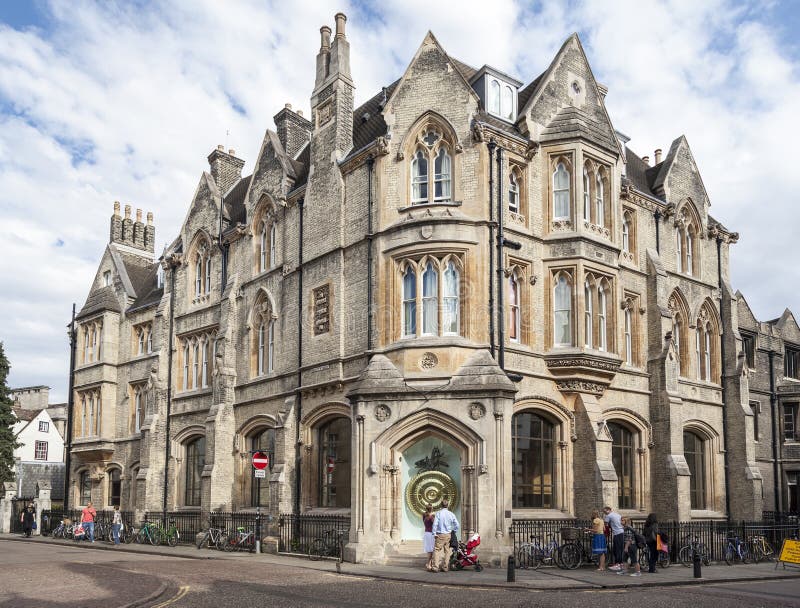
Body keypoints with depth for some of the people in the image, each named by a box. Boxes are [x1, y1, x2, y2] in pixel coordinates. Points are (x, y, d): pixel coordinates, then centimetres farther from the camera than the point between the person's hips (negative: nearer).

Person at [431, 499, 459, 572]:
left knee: (437, 550, -2)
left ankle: (435, 567, -10)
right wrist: (453, 531, 18)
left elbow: (435, 524, -11)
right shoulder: (451, 514, 1)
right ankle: (445, 567, 13)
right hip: (448, 535, 3)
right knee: (447, 551, 12)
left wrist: (434, 533, -1)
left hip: (440, 534, -3)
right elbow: (457, 524, 3)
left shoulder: (438, 513, -8)